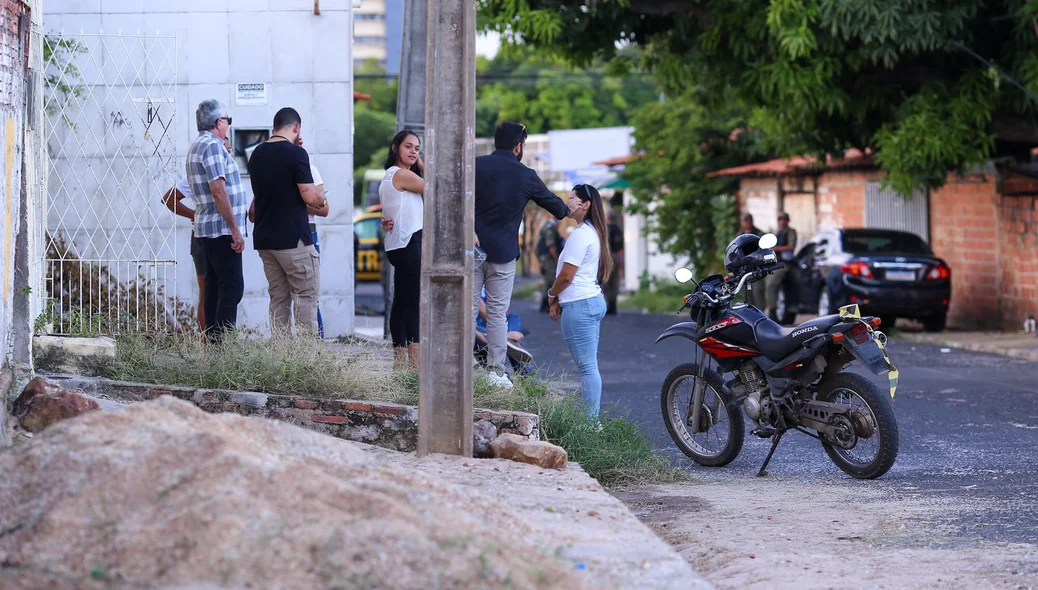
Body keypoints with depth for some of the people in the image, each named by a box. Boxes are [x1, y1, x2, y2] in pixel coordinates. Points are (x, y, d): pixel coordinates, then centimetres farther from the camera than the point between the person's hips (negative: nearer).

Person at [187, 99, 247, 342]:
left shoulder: (196, 146, 18)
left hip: (207, 230, 10)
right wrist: (235, 229, -20)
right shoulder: (212, 146, -14)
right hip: (221, 230, -10)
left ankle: (213, 342, 10)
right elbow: (218, 190, -20)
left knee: (214, 288, 10)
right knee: (232, 287, -11)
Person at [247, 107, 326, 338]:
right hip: (293, 238, -7)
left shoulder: (257, 154, 11)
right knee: (306, 296, -2)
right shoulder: (295, 153, -13)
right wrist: (321, 195, 6)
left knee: (278, 297, 10)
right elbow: (310, 196, -16)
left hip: (264, 240, 7)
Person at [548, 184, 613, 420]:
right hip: (594, 300, 10)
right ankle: (593, 417, 11)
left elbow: (567, 275, -15)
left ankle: (590, 420, -12)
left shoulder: (580, 234, -14)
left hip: (579, 305, -10)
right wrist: (559, 300, 17)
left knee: (587, 366, -11)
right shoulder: (594, 232, 17)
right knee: (590, 366, 10)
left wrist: (552, 295, 2)